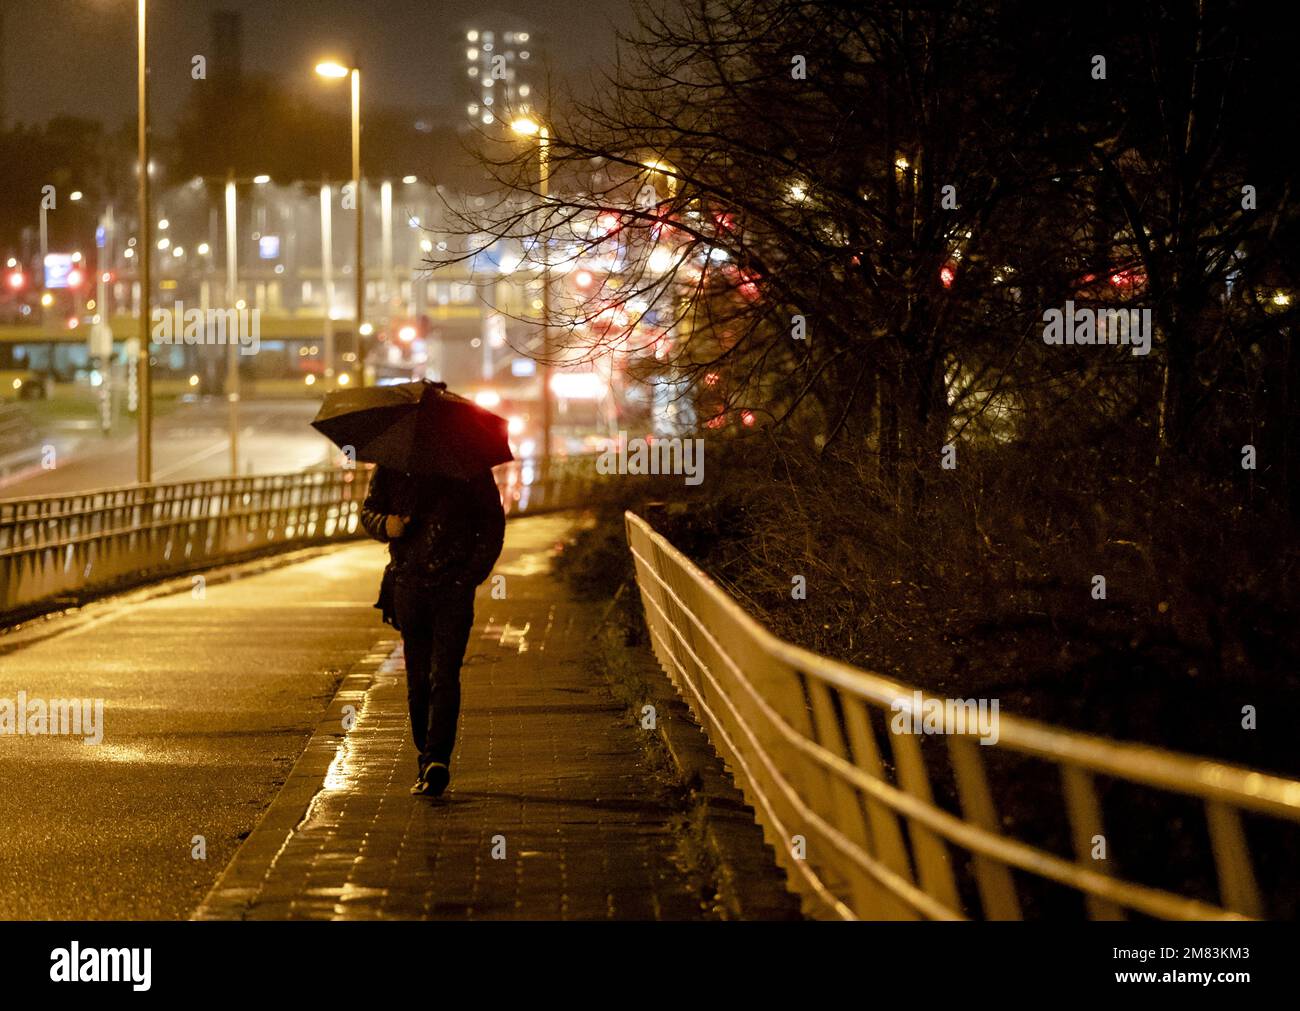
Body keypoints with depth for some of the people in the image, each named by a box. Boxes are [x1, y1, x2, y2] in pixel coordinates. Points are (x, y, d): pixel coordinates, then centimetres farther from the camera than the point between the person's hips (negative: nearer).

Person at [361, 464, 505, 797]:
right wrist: (384, 526, -12)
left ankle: (437, 760, -20)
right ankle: (429, 761, 16)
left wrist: (475, 572, -6)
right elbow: (368, 510, 13)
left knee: (444, 675, -13)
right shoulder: (391, 466, 7)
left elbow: (493, 521, 6)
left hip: (454, 585, -3)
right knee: (418, 679, 7)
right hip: (408, 583, 3)